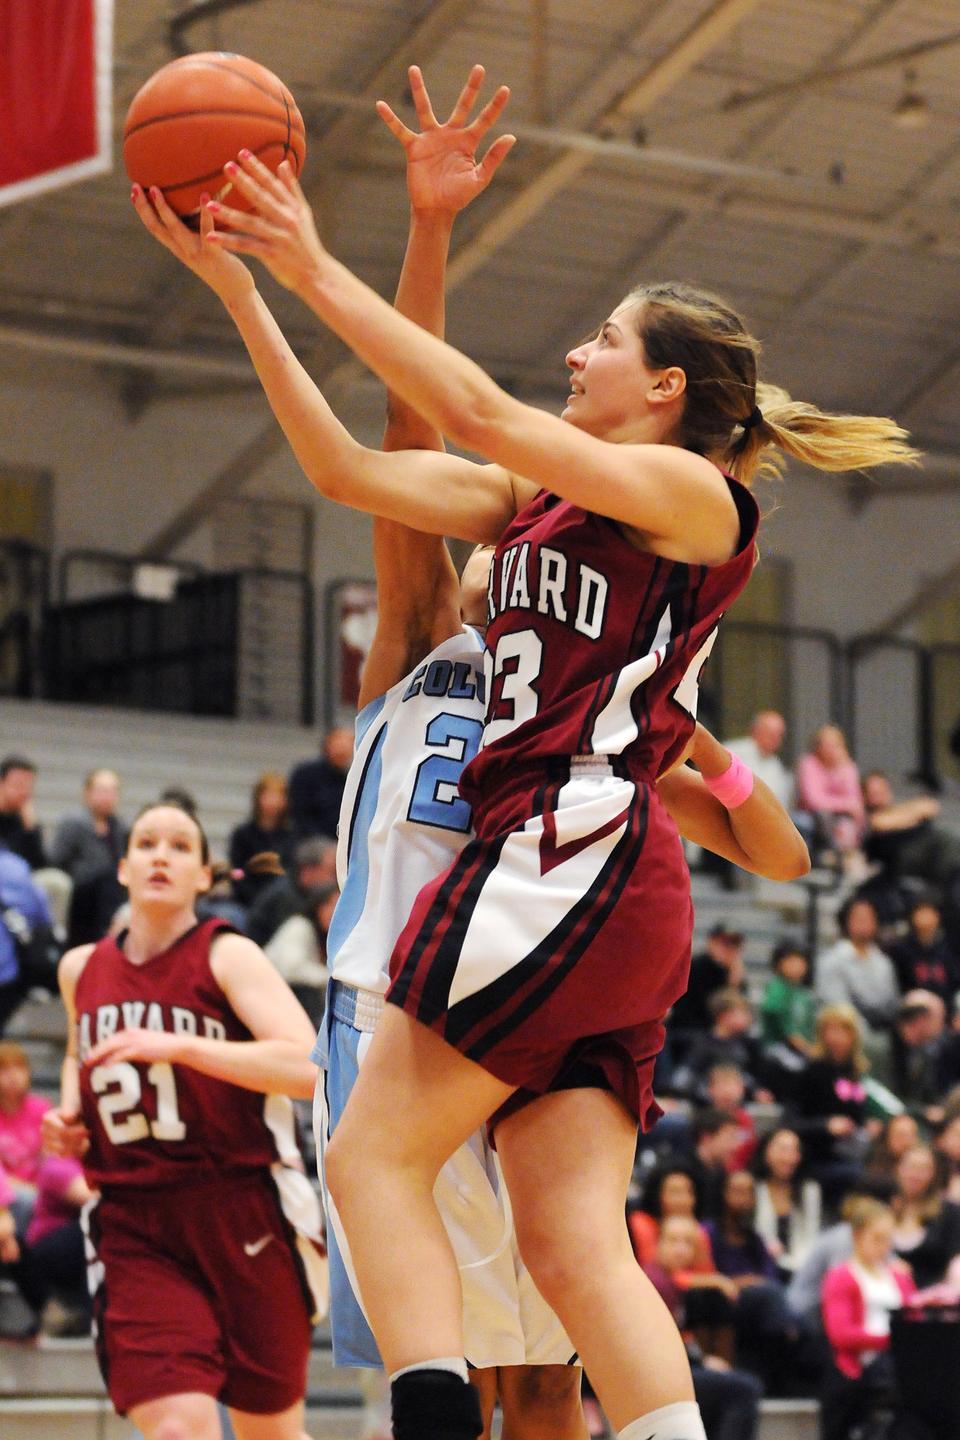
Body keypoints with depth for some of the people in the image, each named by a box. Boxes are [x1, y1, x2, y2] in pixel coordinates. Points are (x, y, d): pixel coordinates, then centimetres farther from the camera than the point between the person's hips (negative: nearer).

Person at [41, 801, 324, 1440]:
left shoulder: (228, 956, -5)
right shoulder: (82, 969, 10)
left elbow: (306, 1067, -20)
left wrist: (174, 1046, -26)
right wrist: (68, 1114, 11)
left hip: (245, 1222, -2)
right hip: (135, 1228, 2)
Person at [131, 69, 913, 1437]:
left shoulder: (692, 494, -1)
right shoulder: (542, 500, 21)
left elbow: (484, 414, -13)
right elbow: (347, 468, 17)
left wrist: (318, 272, -9)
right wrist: (234, 280, 15)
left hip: (581, 861, -8)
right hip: (557, 873, 8)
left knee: (373, 1158, -8)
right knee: (573, 1242, -3)